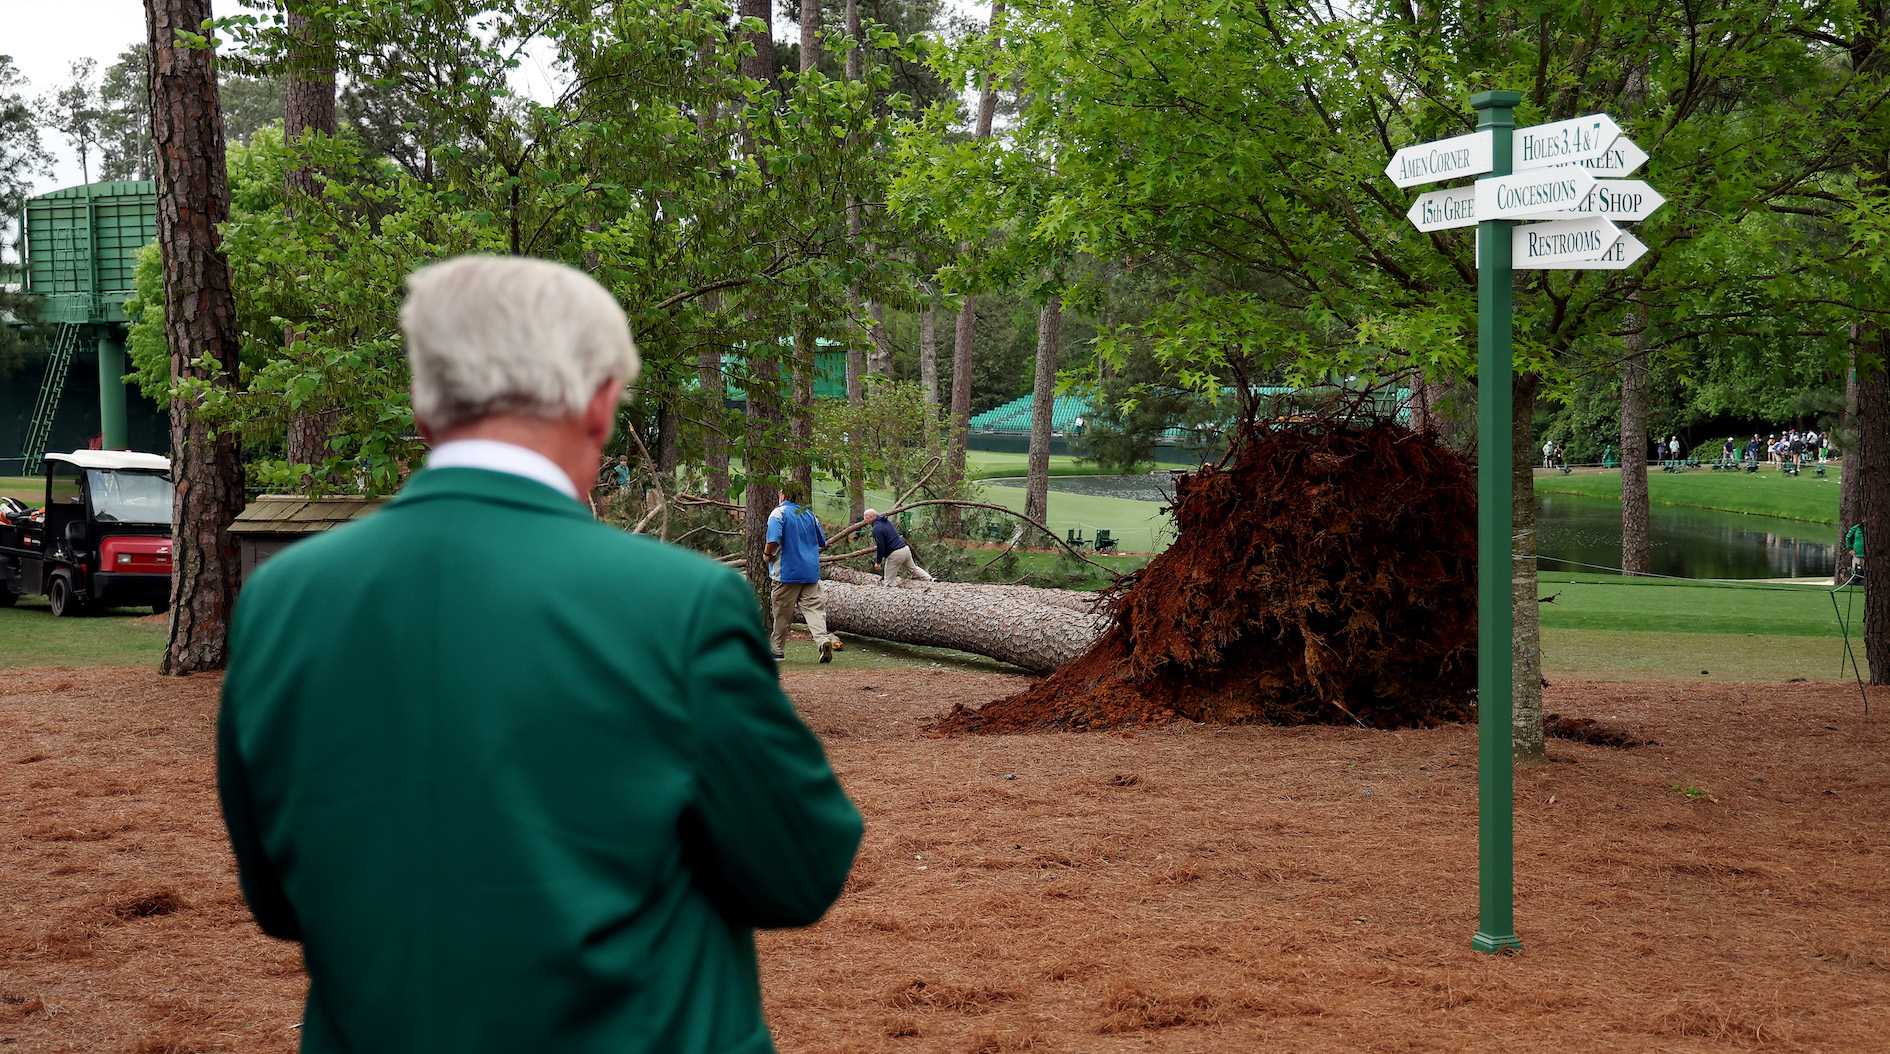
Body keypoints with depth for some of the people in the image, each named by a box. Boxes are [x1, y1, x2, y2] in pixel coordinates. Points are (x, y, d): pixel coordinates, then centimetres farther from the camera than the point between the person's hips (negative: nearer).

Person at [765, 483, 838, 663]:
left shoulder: (779, 513, -6)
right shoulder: (809, 514, 13)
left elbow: (774, 539, -22)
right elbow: (822, 543, 18)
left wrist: (767, 555, -5)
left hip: (787, 572, -5)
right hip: (811, 571, 5)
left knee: (782, 613, 6)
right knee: (813, 607, 0)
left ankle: (778, 650, 16)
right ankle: (823, 640, -23)